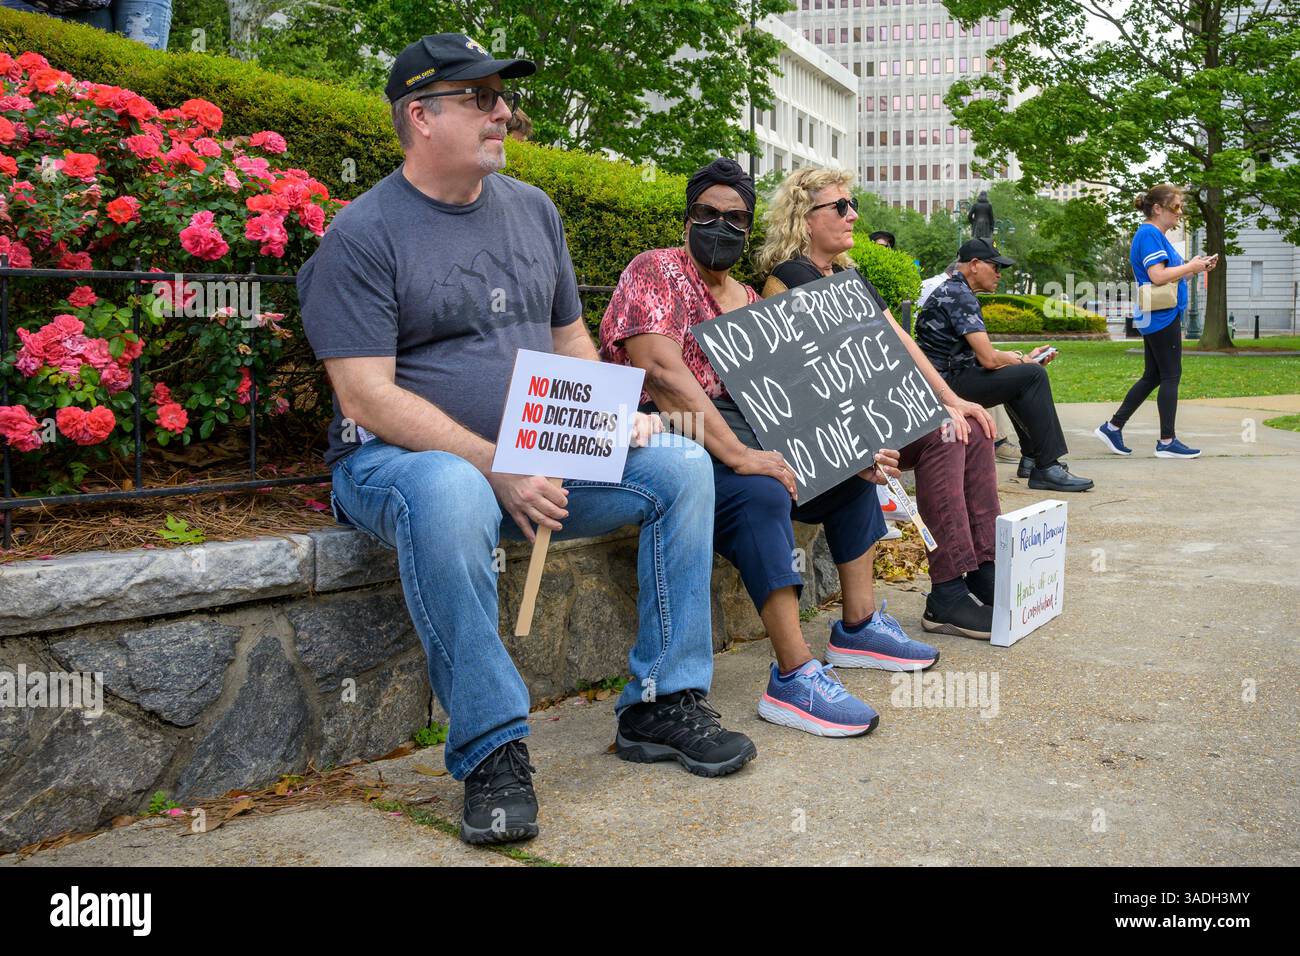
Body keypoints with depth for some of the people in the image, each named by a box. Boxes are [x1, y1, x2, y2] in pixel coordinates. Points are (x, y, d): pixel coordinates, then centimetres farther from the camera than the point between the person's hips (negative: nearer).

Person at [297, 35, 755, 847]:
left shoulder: (532, 209, 12)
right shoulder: (363, 234, -8)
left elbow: (570, 336, 19)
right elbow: (367, 396, -16)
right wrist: (496, 469, -24)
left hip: (542, 455, 6)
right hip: (404, 455, -6)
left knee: (682, 466, -9)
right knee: (450, 496, -40)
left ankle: (662, 703, -4)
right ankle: (493, 749, -26)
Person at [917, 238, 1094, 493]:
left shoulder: (951, 290, 19)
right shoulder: (960, 295, -14)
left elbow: (984, 352, 21)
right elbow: (988, 358, -21)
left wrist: (1025, 357, 11)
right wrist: (1022, 361, -1)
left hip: (949, 375, 11)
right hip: (949, 383, -11)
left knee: (1020, 376, 25)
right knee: (1033, 375, -14)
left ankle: (1031, 457, 24)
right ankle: (1047, 468, -12)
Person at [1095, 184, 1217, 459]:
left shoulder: (1156, 236, 17)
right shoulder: (1149, 235, -14)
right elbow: (1158, 276, -24)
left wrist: (1196, 267, 9)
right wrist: (1190, 266, -13)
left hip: (1158, 318, 10)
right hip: (1161, 317, -10)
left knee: (1152, 376, 12)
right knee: (1170, 376, -4)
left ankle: (1113, 427, 14)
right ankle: (1167, 442, 2)